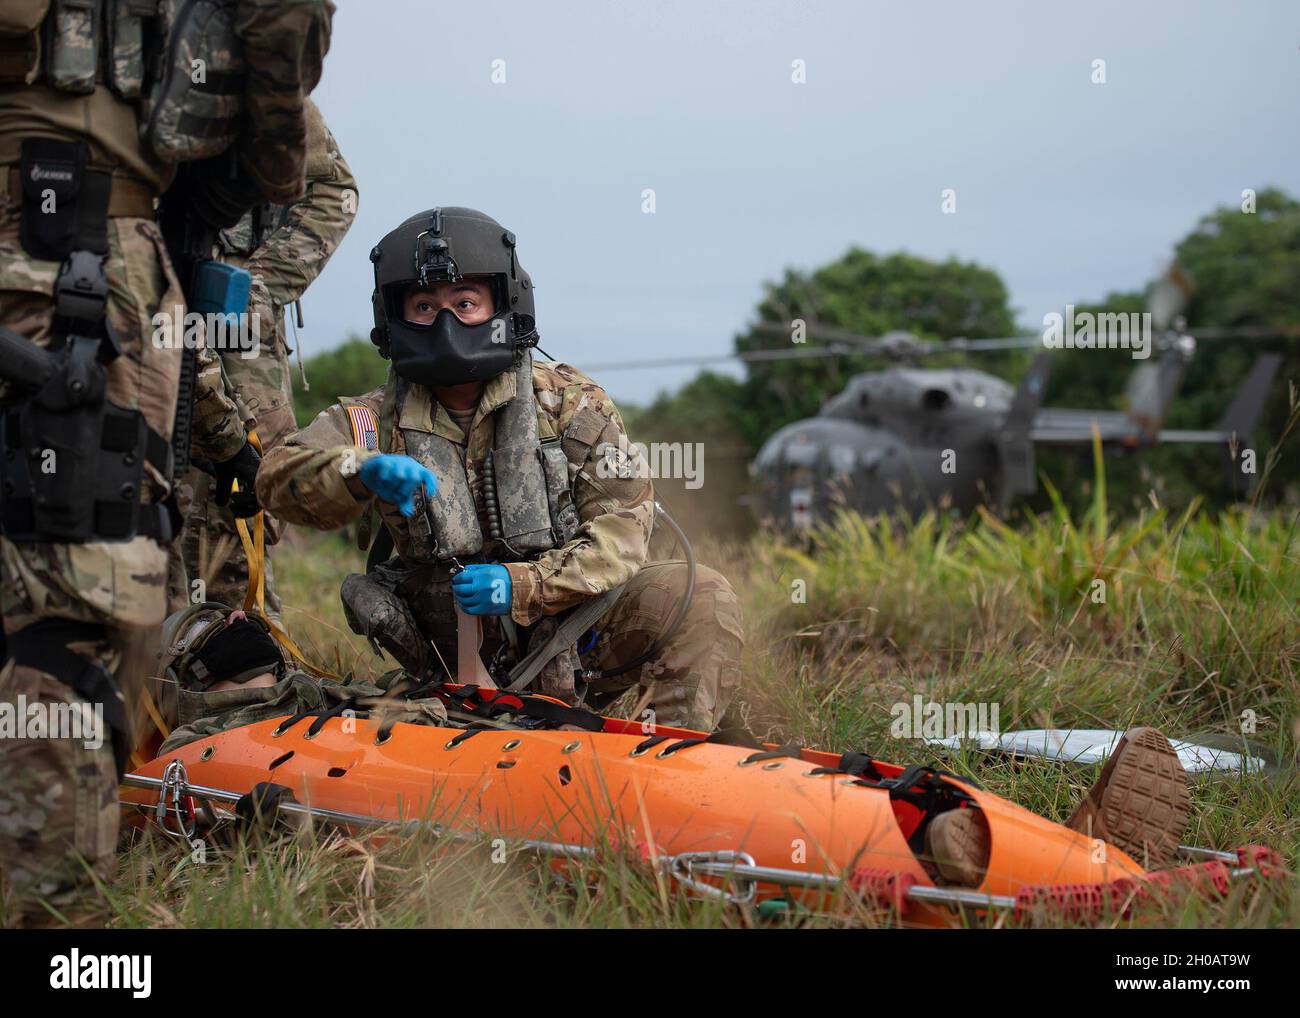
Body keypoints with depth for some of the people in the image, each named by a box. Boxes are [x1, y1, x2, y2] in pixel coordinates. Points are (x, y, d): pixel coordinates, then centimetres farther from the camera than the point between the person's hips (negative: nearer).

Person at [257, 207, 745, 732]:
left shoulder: (569, 402, 0)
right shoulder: (378, 421, 2)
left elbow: (623, 524, -6)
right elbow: (279, 478, -13)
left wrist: (524, 583, -22)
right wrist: (364, 472, -35)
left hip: (577, 632, 0)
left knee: (700, 595, -23)